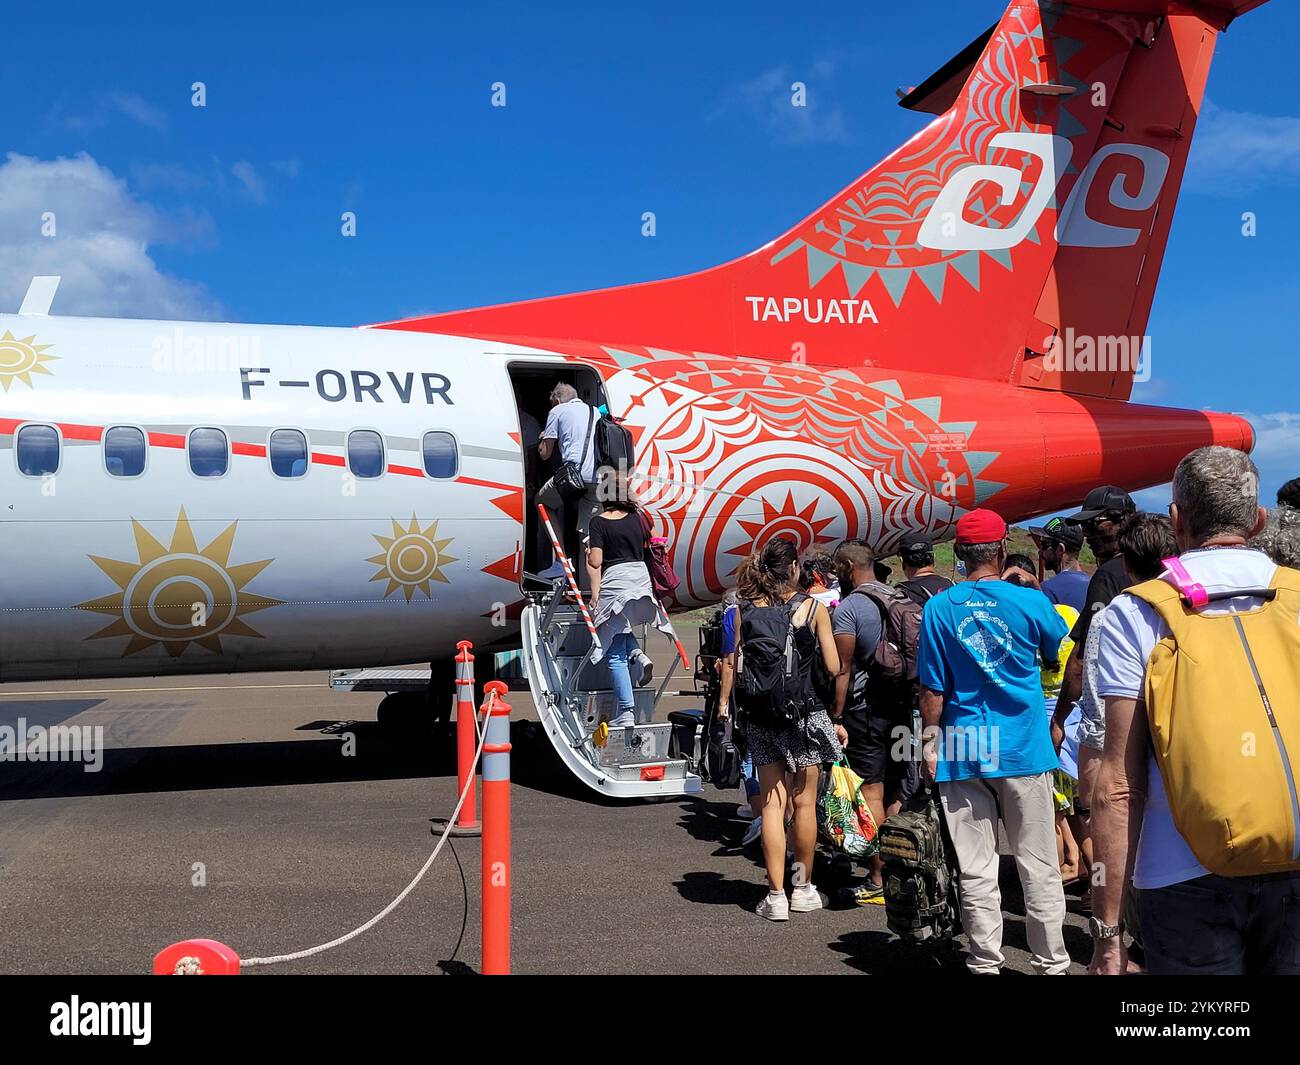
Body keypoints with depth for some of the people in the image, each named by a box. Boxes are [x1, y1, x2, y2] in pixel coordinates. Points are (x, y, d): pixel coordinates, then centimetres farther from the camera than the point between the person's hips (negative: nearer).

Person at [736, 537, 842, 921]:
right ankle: (803, 889, 22)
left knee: (772, 803, 7)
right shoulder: (813, 608, -6)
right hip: (804, 714, -2)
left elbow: (734, 668, 0)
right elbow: (834, 669, -5)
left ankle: (776, 894, 7)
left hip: (760, 717, 2)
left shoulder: (744, 611, 0)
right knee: (804, 803, 10)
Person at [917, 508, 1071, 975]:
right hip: (1024, 747, -1)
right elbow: (1063, 652, 15)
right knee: (1039, 866, 10)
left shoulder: (938, 608, -3)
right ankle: (1051, 961, 18)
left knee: (976, 871, 7)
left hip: (963, 752, 1)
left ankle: (985, 963, 14)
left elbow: (933, 689, -2)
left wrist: (930, 744, 6)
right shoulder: (1030, 601, -5)